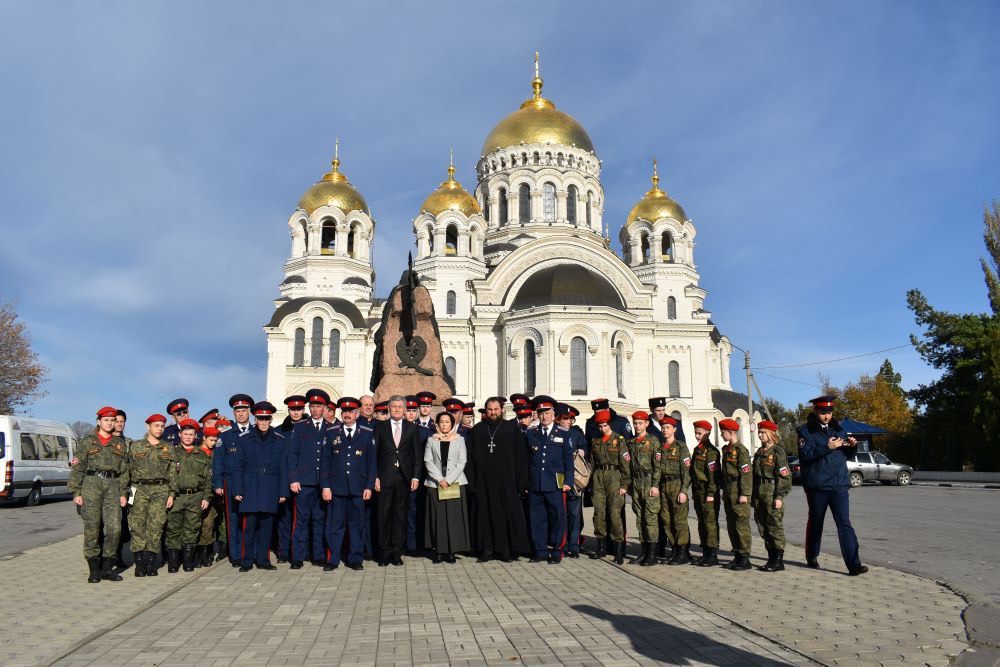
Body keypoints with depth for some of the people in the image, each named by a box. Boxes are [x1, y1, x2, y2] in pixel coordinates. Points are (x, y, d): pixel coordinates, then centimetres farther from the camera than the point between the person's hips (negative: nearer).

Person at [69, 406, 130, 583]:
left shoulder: (119, 443, 15)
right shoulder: (87, 442, 8)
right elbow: (77, 469, 4)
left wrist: (123, 493, 7)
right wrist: (76, 492, -4)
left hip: (113, 486, 2)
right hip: (91, 484, -2)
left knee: (114, 527, -6)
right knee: (92, 528, -1)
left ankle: (108, 568, 5)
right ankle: (94, 570, 7)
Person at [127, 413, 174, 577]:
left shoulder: (168, 448, 13)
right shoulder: (136, 446, 10)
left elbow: (172, 473, 11)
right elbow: (129, 470, 9)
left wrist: (171, 494, 4)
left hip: (160, 490, 0)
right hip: (140, 489, 0)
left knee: (156, 526, -5)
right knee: (137, 525, -6)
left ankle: (151, 563, 1)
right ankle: (140, 564, 0)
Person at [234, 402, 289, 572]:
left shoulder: (279, 440, 6)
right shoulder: (245, 439, 5)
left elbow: (283, 468, 6)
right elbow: (239, 466, 5)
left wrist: (283, 492, 1)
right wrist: (238, 490, -1)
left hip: (270, 491, 1)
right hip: (250, 490, -1)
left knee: (266, 525, 5)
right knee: (249, 525, -2)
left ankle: (263, 560, 15)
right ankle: (247, 561, 9)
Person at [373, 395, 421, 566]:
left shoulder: (412, 428, 7)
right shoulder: (380, 427, 6)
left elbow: (417, 455, 5)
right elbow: (375, 453, 3)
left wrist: (416, 477, -2)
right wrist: (375, 477, -4)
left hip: (404, 478, 1)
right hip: (385, 477, -1)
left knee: (400, 515, 6)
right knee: (384, 515, 1)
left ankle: (397, 552, 14)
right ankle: (384, 553, 10)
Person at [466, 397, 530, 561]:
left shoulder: (512, 429, 3)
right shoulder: (476, 430, 9)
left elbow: (521, 456, 0)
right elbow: (469, 457, 7)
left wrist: (521, 482, -6)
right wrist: (471, 481, -2)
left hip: (506, 481, -1)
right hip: (483, 481, 2)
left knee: (508, 514, 1)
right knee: (485, 514, 4)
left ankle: (507, 550, 10)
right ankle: (487, 549, 13)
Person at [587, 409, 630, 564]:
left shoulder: (619, 440, -2)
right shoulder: (595, 441, 12)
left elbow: (625, 464, -4)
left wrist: (624, 485, -8)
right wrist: (591, 483, 13)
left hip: (613, 476, -4)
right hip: (598, 477, 5)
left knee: (615, 513, -8)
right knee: (599, 512, 4)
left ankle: (619, 548, -2)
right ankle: (601, 546, 14)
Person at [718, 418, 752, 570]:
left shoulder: (741, 450, -12)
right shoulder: (726, 449, 15)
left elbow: (746, 473, -15)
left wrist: (744, 494, -18)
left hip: (738, 492, -9)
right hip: (728, 493, 9)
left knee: (741, 524, -5)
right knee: (731, 525, 12)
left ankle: (745, 559, 0)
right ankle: (737, 556, 20)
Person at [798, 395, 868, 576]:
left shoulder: (837, 429, 13)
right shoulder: (806, 431, -2)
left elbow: (847, 455, 18)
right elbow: (806, 455, -15)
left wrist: (852, 446, -3)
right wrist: (827, 447, -24)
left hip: (839, 484, 3)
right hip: (817, 485, -3)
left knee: (845, 524, -5)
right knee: (815, 523, 11)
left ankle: (853, 564, -8)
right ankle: (811, 557, 28)